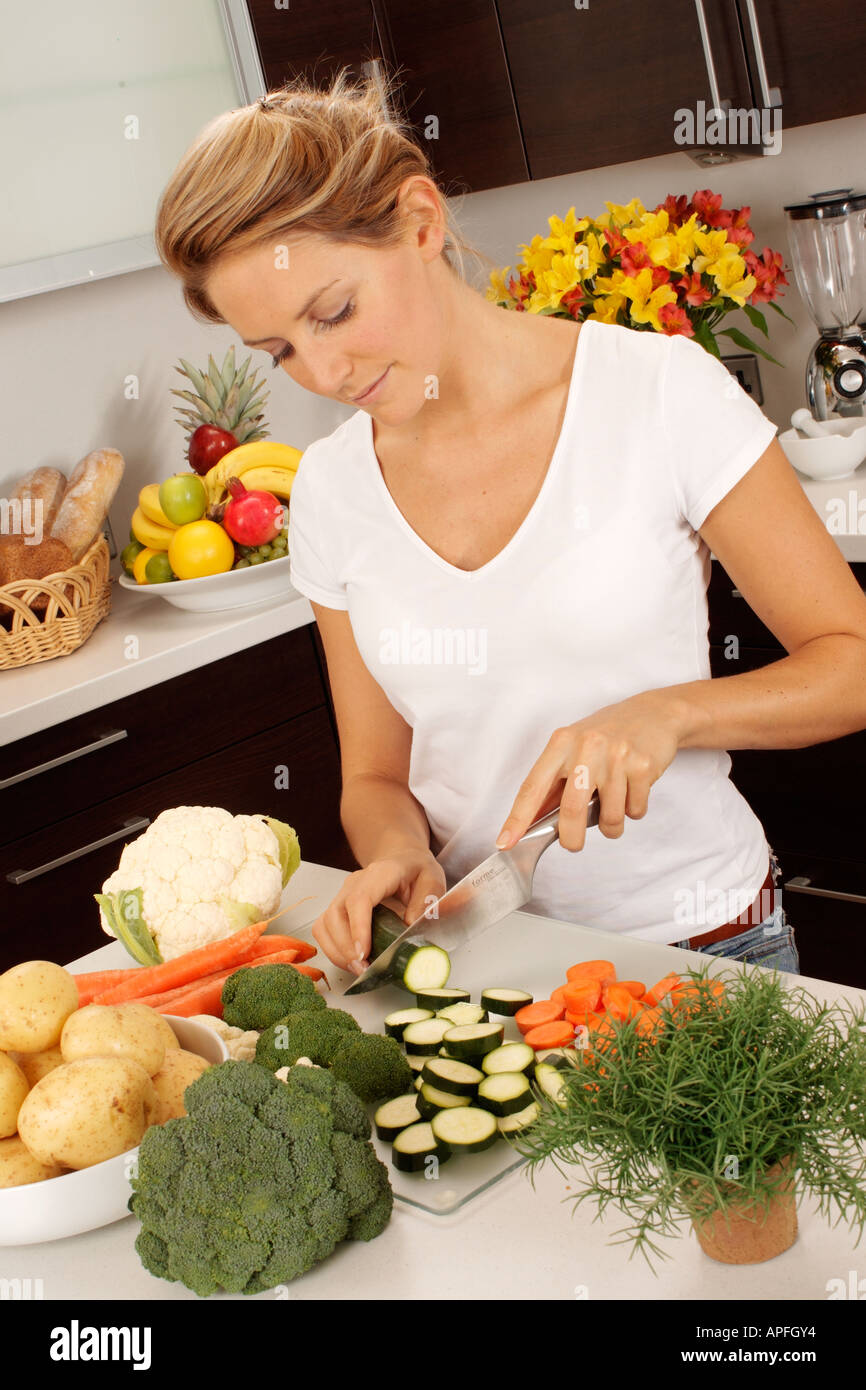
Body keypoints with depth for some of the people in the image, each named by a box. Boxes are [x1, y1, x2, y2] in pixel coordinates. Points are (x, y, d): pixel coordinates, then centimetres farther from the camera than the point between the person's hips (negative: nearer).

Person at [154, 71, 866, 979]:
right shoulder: (332, 492, 0)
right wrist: (400, 857, -15)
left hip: (696, 943, -2)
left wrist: (670, 711, -23)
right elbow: (375, 777, 7)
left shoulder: (661, 389, -11)